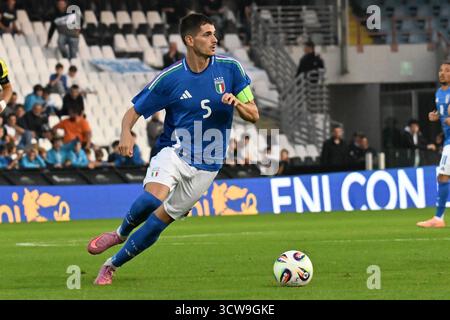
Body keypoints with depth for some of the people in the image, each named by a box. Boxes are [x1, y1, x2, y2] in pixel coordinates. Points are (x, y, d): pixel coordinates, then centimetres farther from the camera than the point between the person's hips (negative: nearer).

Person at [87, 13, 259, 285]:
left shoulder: (230, 68, -3)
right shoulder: (169, 78, -8)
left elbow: (254, 115, 2)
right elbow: (134, 112, 0)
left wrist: (237, 103, -21)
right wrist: (126, 133, -22)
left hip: (206, 166, 2)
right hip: (174, 151, -2)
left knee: (160, 219, -2)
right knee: (153, 198, -31)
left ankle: (112, 265, 17)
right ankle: (121, 233, 1)